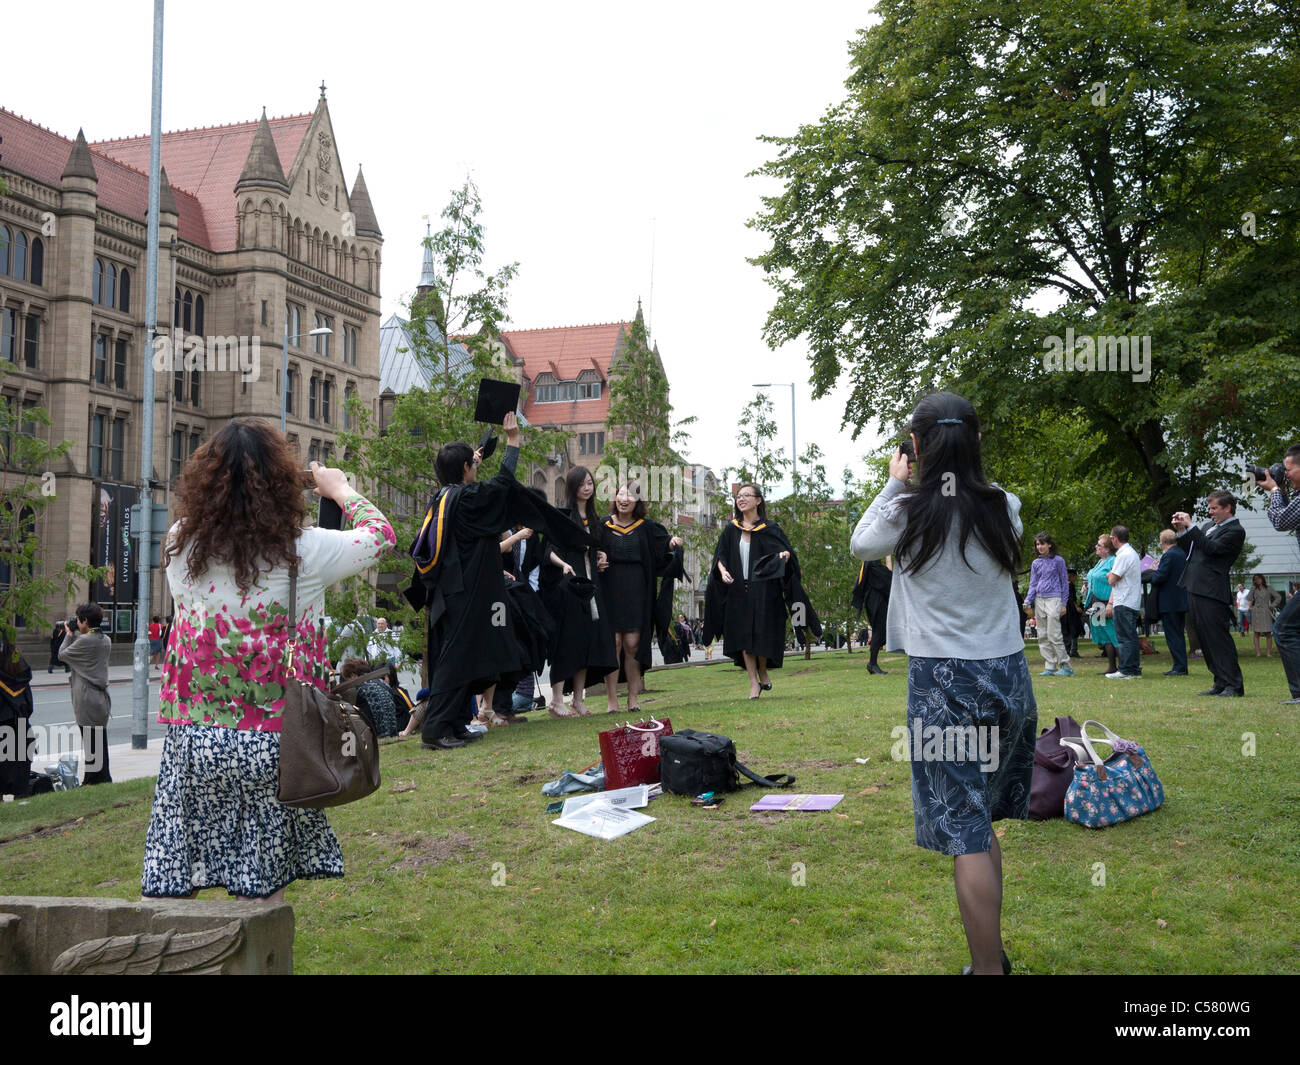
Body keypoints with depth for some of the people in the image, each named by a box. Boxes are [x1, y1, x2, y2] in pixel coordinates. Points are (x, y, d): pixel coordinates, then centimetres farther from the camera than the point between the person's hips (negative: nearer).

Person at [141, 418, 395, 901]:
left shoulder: (179, 545, -4)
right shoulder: (303, 551, -12)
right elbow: (381, 534, 6)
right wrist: (341, 490, 21)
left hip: (191, 740, 3)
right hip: (271, 748, -3)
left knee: (170, 893, 11)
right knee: (261, 895, 8)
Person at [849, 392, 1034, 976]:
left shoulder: (908, 512, -10)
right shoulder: (1004, 508, 0)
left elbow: (861, 543, 11)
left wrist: (895, 484, 19)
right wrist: (959, 474, 23)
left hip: (945, 681, -5)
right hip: (1009, 674, 5)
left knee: (966, 833, -2)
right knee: (979, 823, 19)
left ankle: (988, 964, 1)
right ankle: (992, 952, 30)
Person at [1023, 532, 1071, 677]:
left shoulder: (1058, 560, 0)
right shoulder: (1036, 563, 12)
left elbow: (1064, 582, 3)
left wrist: (1063, 604, -1)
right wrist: (1027, 602, 1)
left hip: (1053, 599, -5)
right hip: (1039, 600, 5)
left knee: (1053, 635, -12)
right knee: (1042, 636, 3)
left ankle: (1065, 666, -5)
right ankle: (1050, 667, 7)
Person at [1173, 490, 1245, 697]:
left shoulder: (1235, 531, -7)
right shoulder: (1210, 525, 19)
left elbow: (1211, 548, -19)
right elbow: (1190, 550, 23)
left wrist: (1190, 527, -17)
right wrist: (1181, 531, 7)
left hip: (1212, 593, -9)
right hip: (1194, 590, 9)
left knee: (1218, 638, -8)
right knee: (1206, 639, 12)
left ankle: (1234, 685, -2)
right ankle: (1221, 683, 18)